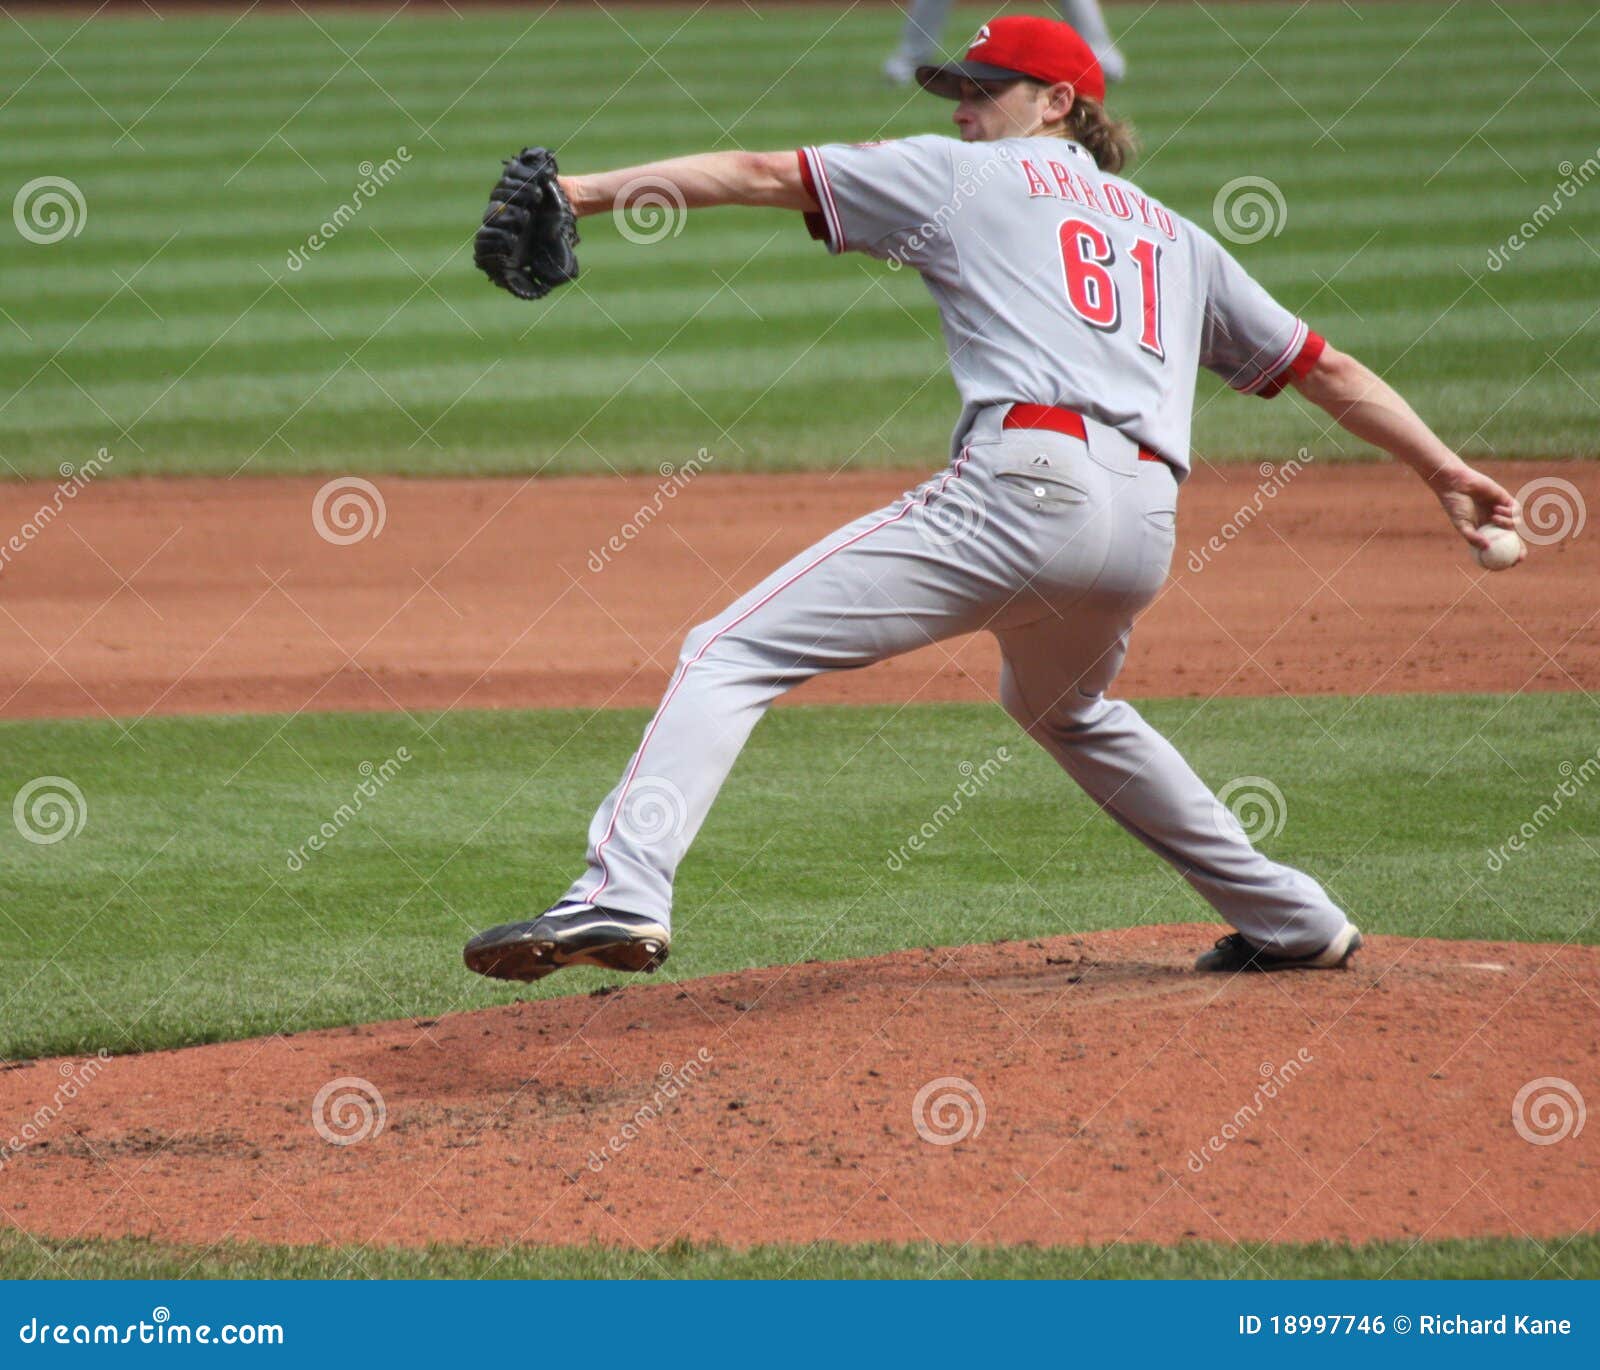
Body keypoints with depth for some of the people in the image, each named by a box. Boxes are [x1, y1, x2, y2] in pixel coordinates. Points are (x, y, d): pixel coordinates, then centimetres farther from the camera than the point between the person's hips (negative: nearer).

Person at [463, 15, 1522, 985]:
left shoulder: (968, 176, 17)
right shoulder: (1172, 233, 31)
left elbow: (766, 175, 12)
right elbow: (1325, 368, 30)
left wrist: (590, 190, 13)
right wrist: (1444, 467, 35)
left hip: (1026, 478, -7)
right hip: (1147, 526, 7)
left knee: (736, 654, -9)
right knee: (1063, 705, 37)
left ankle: (626, 893, -30)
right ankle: (1293, 923, 35)